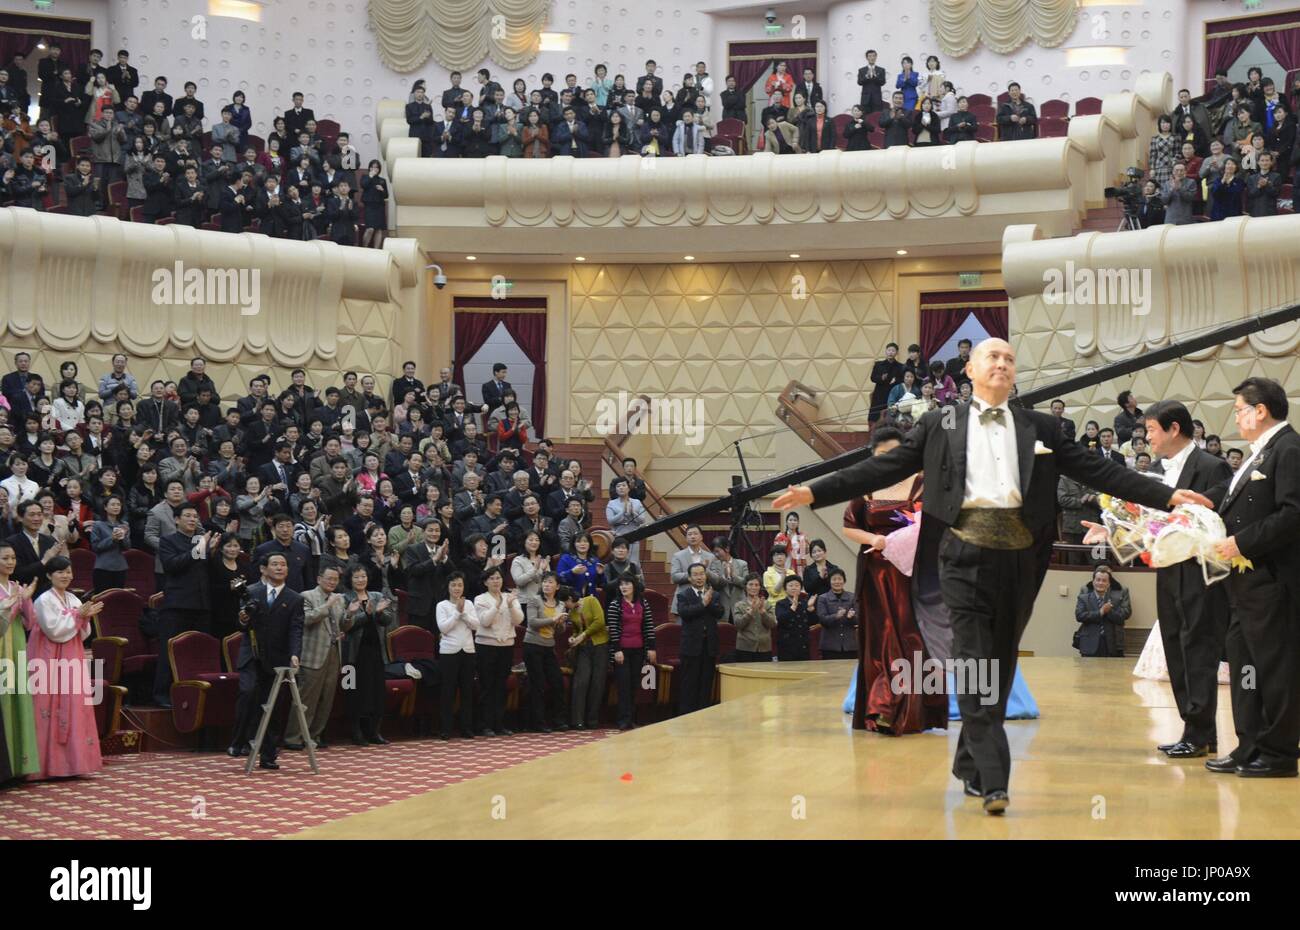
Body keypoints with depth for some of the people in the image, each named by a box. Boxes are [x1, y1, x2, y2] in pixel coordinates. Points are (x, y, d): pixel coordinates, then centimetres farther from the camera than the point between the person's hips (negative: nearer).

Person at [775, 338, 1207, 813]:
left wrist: (1167, 495, 3)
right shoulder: (939, 424, 9)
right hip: (965, 556, -3)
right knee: (975, 665, -9)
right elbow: (883, 468, 6)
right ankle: (993, 779, -12)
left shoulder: (1039, 427, 14)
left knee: (1001, 666, 8)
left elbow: (1097, 470, 10)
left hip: (1019, 558, 3)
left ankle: (970, 765, 23)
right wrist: (815, 493, -1)